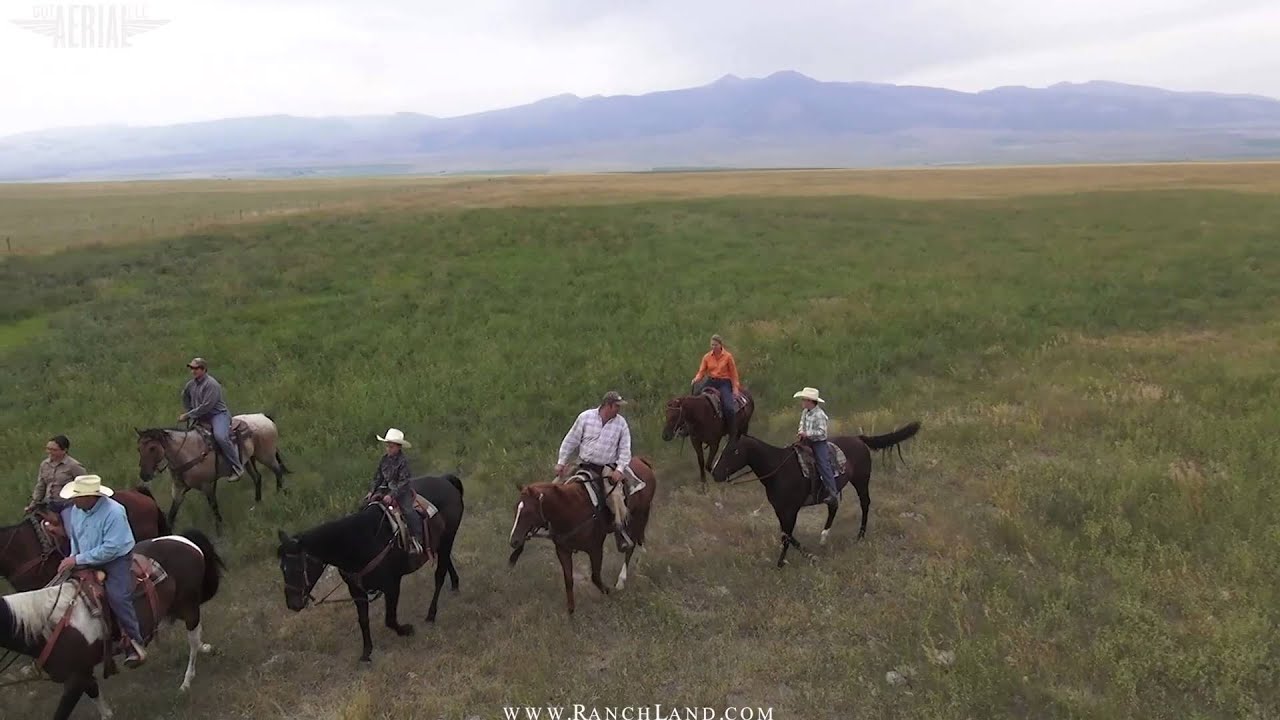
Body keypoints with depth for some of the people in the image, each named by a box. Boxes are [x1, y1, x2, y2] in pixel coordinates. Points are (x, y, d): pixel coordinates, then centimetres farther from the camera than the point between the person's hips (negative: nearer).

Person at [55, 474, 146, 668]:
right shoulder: (76, 510, -2)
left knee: (117, 598, -22)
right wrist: (72, 558, -1)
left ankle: (135, 644, -10)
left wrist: (78, 559, -24)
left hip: (116, 560, -8)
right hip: (88, 562, 8)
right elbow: (75, 538, 16)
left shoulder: (113, 512, -26)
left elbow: (111, 549, -27)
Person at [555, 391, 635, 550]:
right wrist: (561, 462, 4)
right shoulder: (585, 417, -2)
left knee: (615, 495, -21)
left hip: (608, 468, -1)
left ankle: (622, 531, -10)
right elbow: (570, 441, 5)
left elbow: (625, 449, 0)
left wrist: (619, 470, -14)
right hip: (586, 467, 1)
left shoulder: (621, 423, 0)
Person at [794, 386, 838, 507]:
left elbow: (821, 432, -21)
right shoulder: (804, 412, 5)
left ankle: (833, 493, -14)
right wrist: (800, 433, -6)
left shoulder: (819, 414, -18)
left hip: (819, 443, -8)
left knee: (823, 465, -14)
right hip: (807, 442, 8)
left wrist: (807, 434, -26)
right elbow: (802, 425, 15)